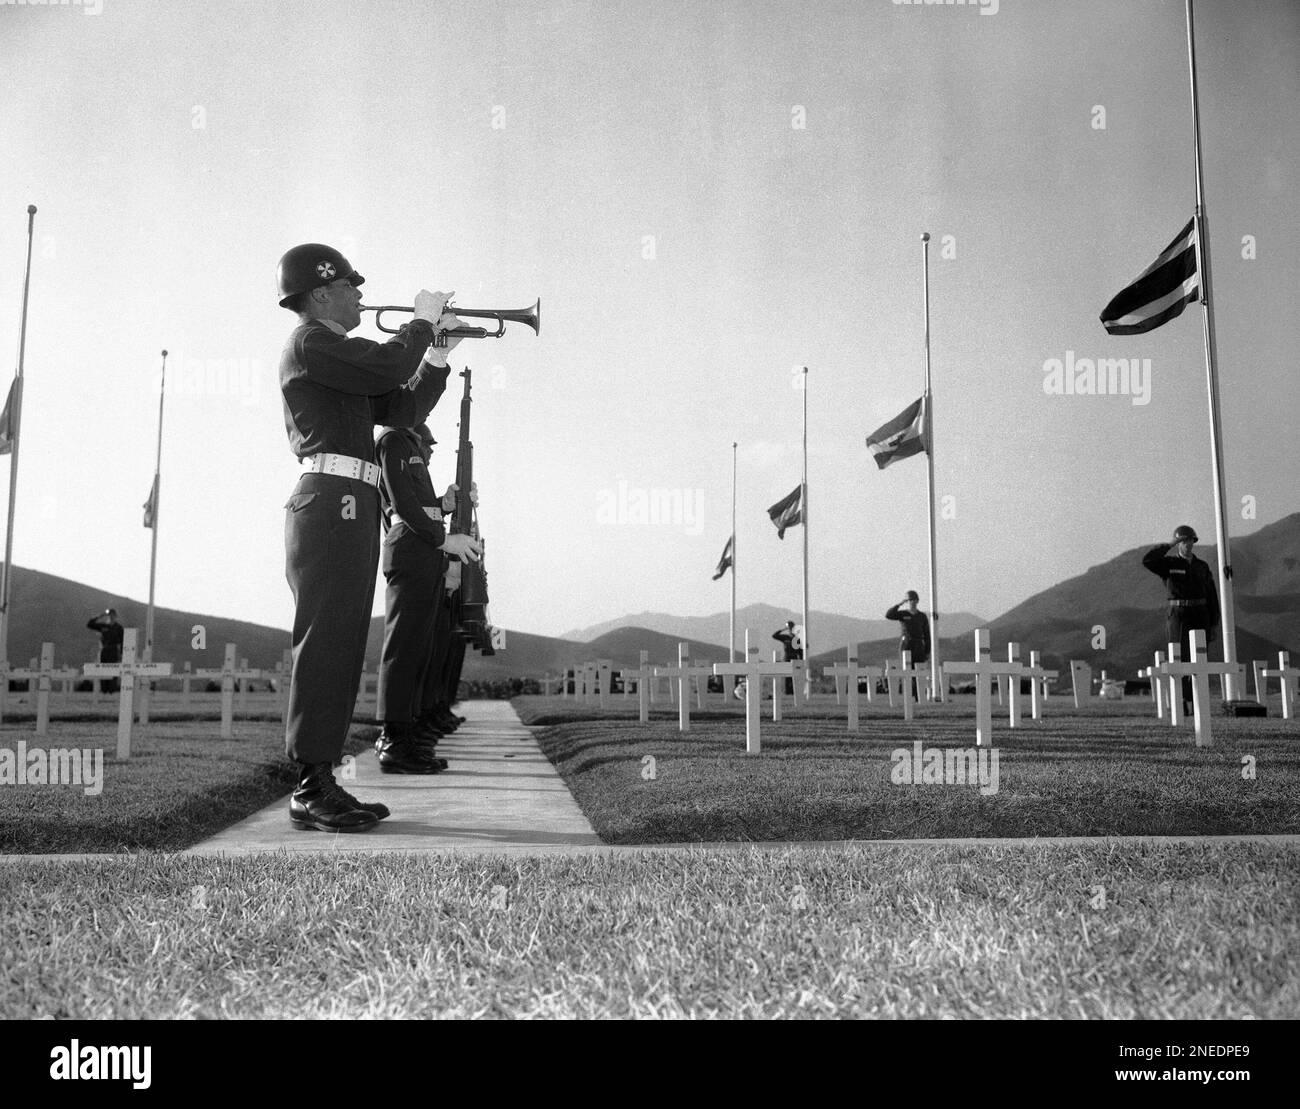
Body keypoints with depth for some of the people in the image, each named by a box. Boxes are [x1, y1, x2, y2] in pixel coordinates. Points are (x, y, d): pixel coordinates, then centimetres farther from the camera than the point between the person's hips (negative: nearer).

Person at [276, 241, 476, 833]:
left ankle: (321, 781, 12)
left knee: (340, 648, 8)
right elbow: (390, 367, -17)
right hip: (333, 499, -10)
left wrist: (437, 355, 15)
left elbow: (402, 410, 24)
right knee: (324, 642, -11)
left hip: (352, 507, 10)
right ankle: (311, 790, -10)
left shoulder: (339, 353, 27)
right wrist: (423, 321, 0)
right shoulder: (309, 341, -3)